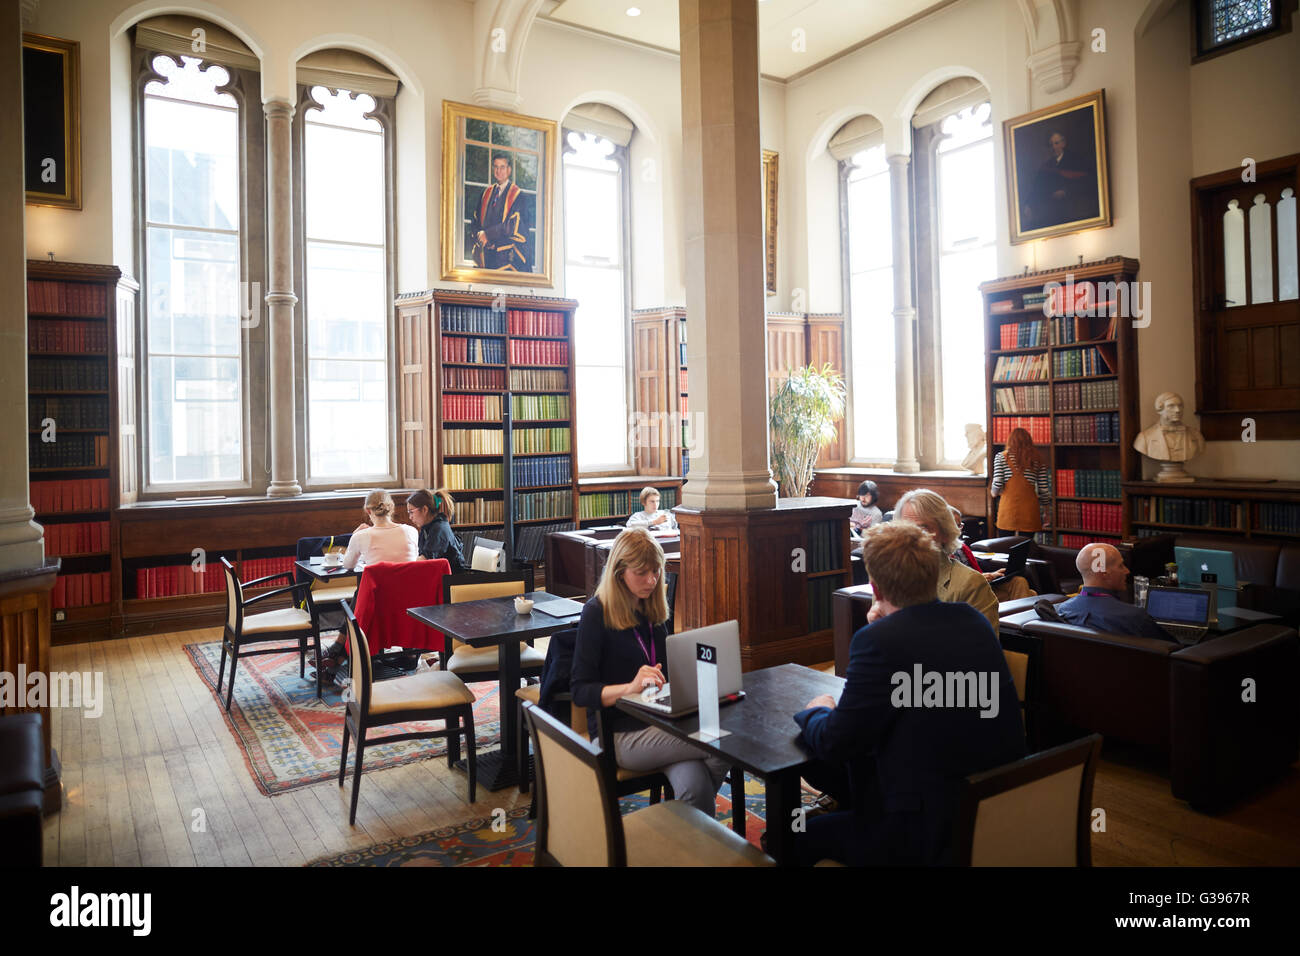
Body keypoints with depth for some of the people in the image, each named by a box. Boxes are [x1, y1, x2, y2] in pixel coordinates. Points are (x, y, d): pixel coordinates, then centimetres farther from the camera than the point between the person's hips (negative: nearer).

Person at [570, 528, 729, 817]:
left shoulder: (653, 608, 11)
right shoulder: (597, 614, -8)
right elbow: (580, 690, -11)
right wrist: (631, 687, -28)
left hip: (658, 722, 6)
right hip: (620, 734, -5)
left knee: (694, 785, -27)